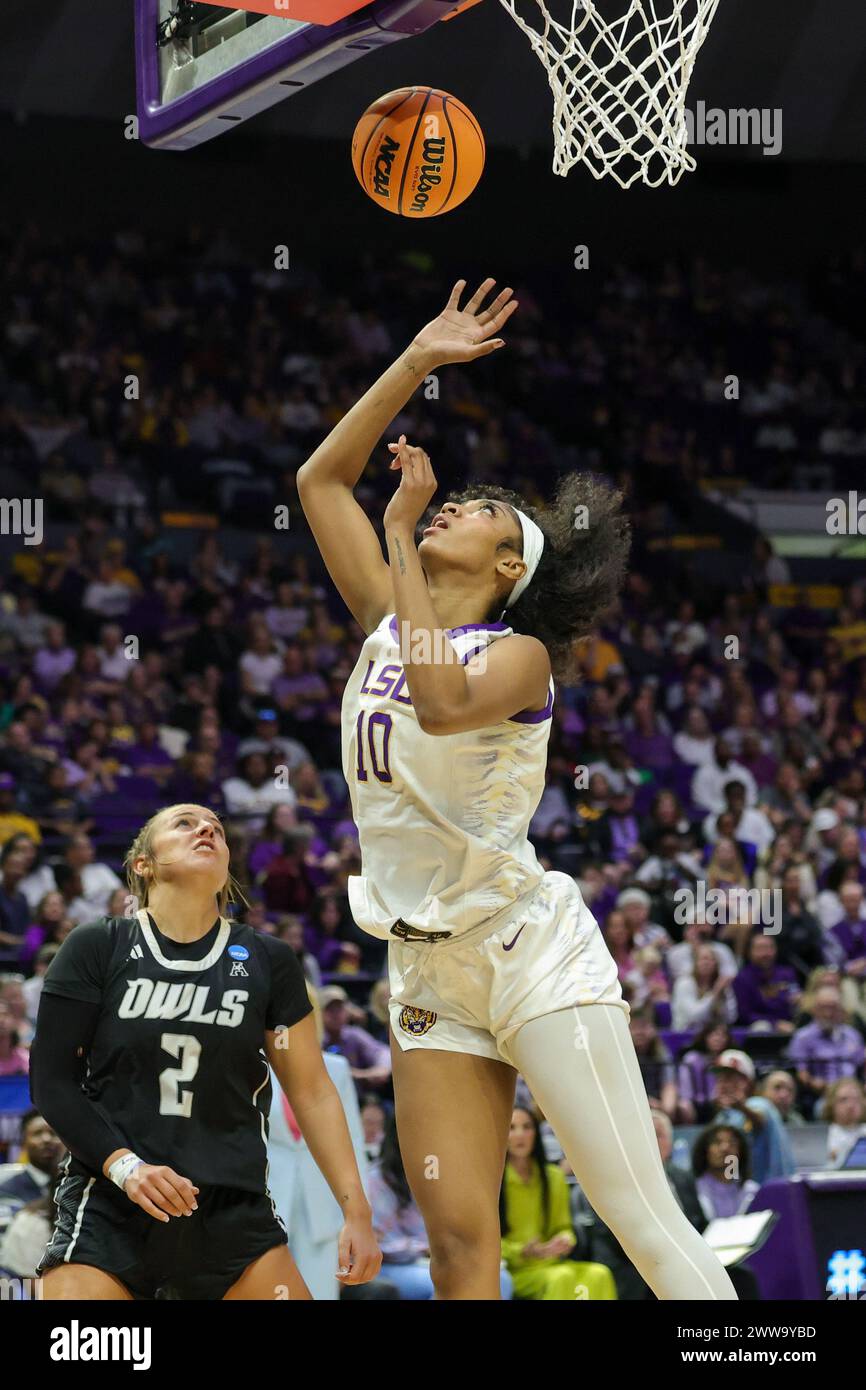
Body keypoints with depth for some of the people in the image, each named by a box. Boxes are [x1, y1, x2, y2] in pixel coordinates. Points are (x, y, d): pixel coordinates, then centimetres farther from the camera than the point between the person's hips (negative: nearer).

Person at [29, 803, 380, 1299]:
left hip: (234, 1209, 2)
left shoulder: (268, 961, 7)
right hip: (108, 1207, -2)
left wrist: (356, 1211, 2)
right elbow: (52, 1080, -1)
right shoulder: (97, 947, 1)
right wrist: (124, 1165, -16)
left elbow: (313, 1092, 8)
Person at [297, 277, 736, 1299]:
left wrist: (400, 541, -22)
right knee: (459, 1243, -3)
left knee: (645, 1218, -10)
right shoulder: (388, 624, 12)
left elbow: (442, 704, -29)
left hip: (532, 950, -6)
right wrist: (418, 359, 7)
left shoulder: (519, 654, -7)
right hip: (428, 972, 6)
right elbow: (321, 478, 13)